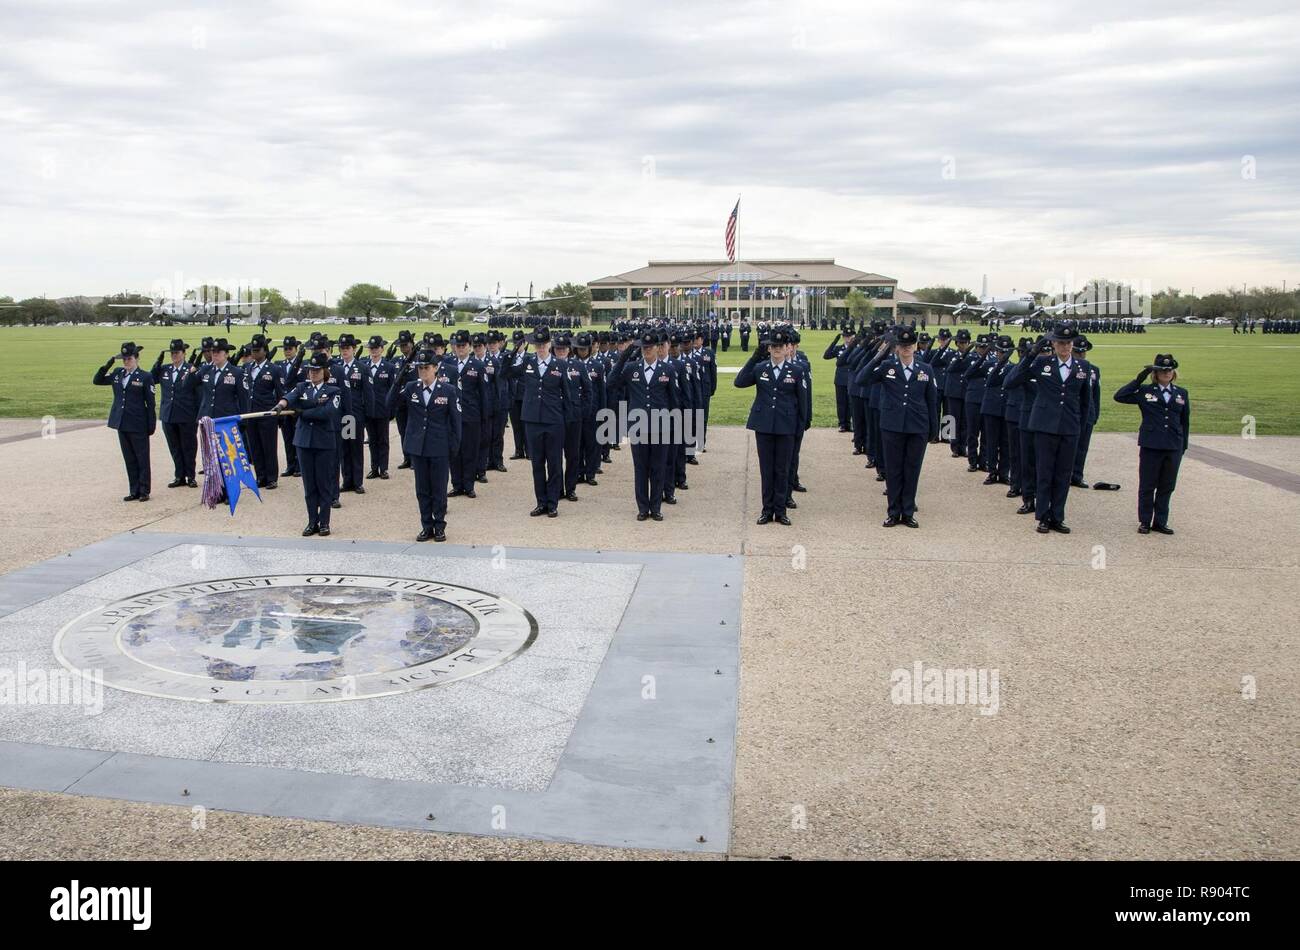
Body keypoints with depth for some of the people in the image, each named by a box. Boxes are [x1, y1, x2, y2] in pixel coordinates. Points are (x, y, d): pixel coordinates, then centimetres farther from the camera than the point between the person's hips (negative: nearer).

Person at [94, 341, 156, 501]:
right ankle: (134, 491, 17)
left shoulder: (145, 377, -6)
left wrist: (151, 425, -9)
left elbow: (150, 404, -7)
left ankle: (144, 491, 9)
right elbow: (97, 380, 14)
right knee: (129, 459, 10)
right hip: (122, 423, 6)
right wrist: (107, 365, 0)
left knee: (142, 458, 2)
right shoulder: (117, 374, 10)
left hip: (138, 425, -6)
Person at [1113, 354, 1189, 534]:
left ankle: (1160, 522, 18)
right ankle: (1144, 522, 14)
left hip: (1174, 447, 3)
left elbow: (1185, 422, 14)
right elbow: (1119, 396, -9)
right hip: (1150, 446, -3)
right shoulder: (1145, 391, 0)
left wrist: (1183, 446, 11)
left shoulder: (1182, 394, 9)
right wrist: (1140, 379, -11)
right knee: (1147, 486, 4)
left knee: (1166, 487, 8)